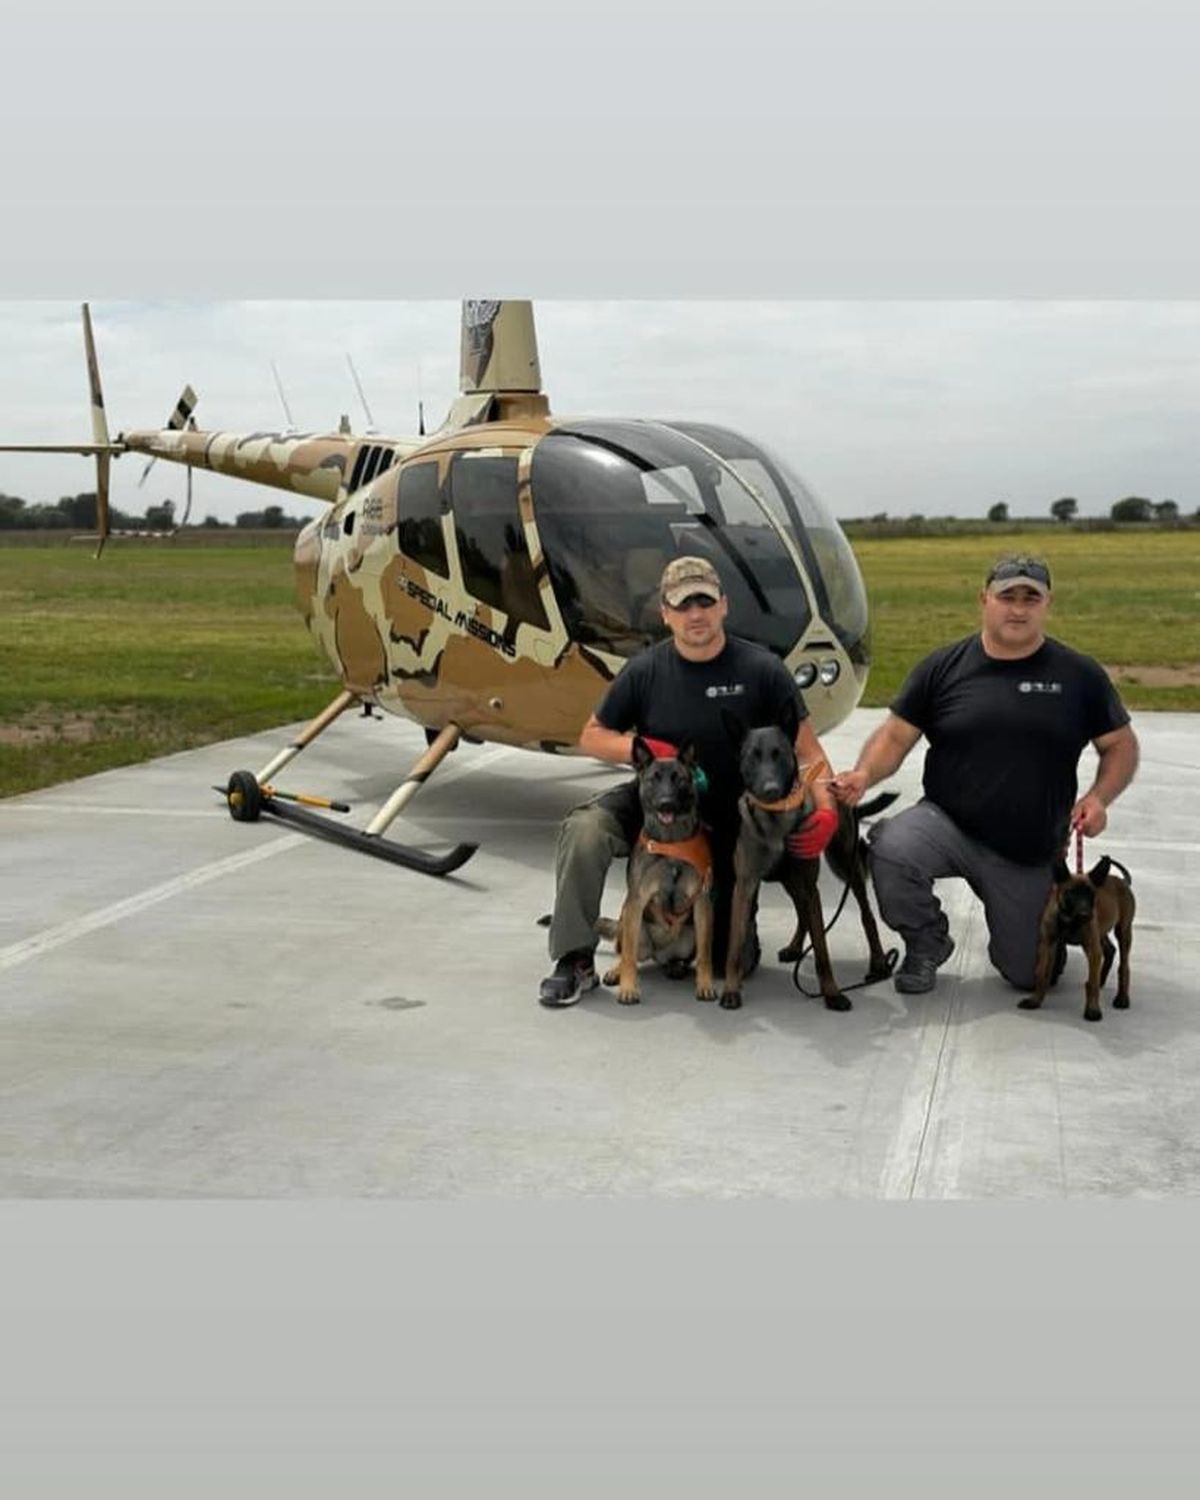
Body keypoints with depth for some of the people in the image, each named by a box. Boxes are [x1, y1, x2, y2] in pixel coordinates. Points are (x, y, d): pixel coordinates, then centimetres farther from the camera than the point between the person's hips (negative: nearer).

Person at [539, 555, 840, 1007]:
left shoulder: (761, 669, -11)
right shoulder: (644, 670, -8)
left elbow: (805, 747, -9)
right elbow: (592, 736, 2)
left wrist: (826, 807, -26)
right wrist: (641, 749, -18)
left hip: (732, 819, 0)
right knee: (584, 829, -32)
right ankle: (575, 960, -19)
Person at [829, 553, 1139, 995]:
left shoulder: (1079, 675, -1)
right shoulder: (943, 667, -2)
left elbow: (1121, 745, 6)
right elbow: (895, 735, -1)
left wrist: (1098, 797, -13)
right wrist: (863, 774, -22)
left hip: (1031, 855, 1)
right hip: (946, 823, -1)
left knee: (1029, 975, 5)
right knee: (890, 848, -34)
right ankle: (927, 945, -3)